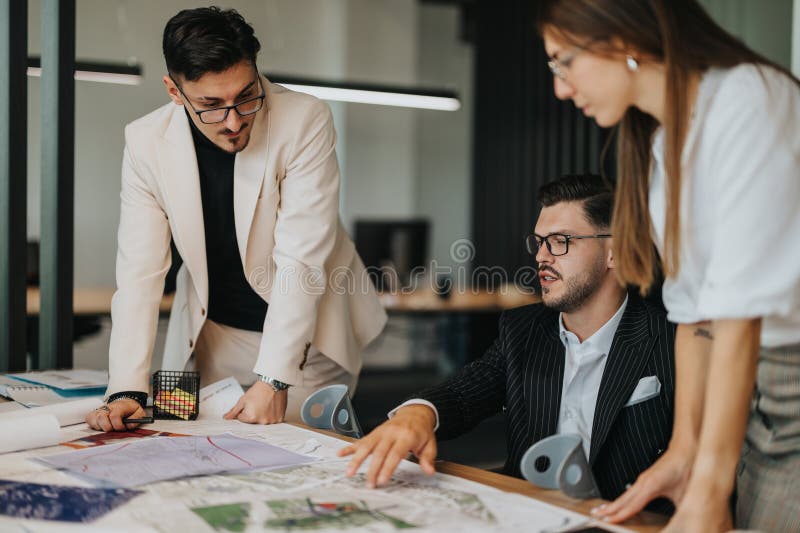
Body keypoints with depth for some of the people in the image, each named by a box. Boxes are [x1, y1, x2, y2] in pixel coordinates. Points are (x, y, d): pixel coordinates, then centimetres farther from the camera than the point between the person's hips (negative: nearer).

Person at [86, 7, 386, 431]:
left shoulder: (305, 122, -21)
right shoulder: (146, 141, -12)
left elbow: (302, 261, -24)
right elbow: (139, 271, -13)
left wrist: (274, 378, -30)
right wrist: (127, 390, -22)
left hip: (307, 337, -2)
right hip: (210, 335, 3)